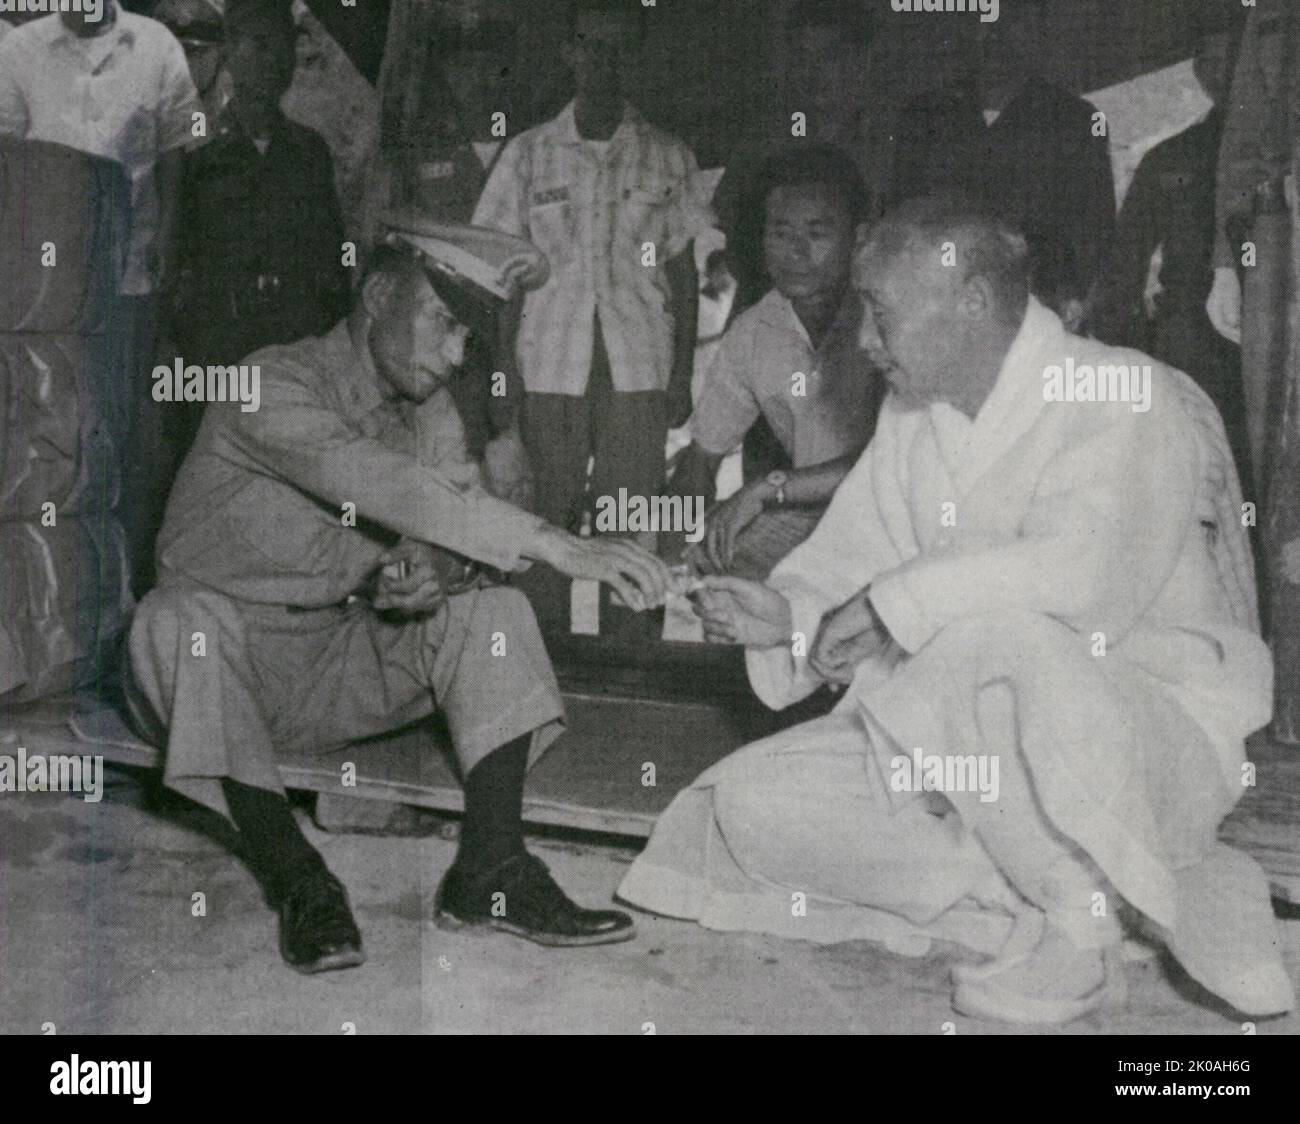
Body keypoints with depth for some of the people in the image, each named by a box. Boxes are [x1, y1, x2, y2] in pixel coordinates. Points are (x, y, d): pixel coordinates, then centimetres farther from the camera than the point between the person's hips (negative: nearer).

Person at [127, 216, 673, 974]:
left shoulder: (429, 412, 3)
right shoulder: (273, 388, -20)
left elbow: (458, 526, -7)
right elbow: (394, 490, -36)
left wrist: (439, 569, -33)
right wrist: (563, 548, -43)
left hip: (336, 670, 5)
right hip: (214, 670, -5)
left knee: (488, 599, -15)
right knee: (184, 617, -37)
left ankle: (489, 872, -23)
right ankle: (297, 881, -30)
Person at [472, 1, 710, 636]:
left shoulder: (667, 158, 8)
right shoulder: (529, 155, 8)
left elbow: (683, 273, 10)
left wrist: (682, 379, 5)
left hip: (639, 371, 0)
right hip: (549, 369, 0)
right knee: (547, 523, 1)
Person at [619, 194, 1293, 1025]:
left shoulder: (1125, 401, -16)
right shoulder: (914, 419, 9)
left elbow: (1090, 573, -33)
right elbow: (847, 556, 12)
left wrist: (899, 608, -26)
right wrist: (785, 613, -11)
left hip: (1153, 725, -7)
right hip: (982, 738, 8)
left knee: (991, 648, -39)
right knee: (756, 806, -6)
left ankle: (1076, 932, -16)